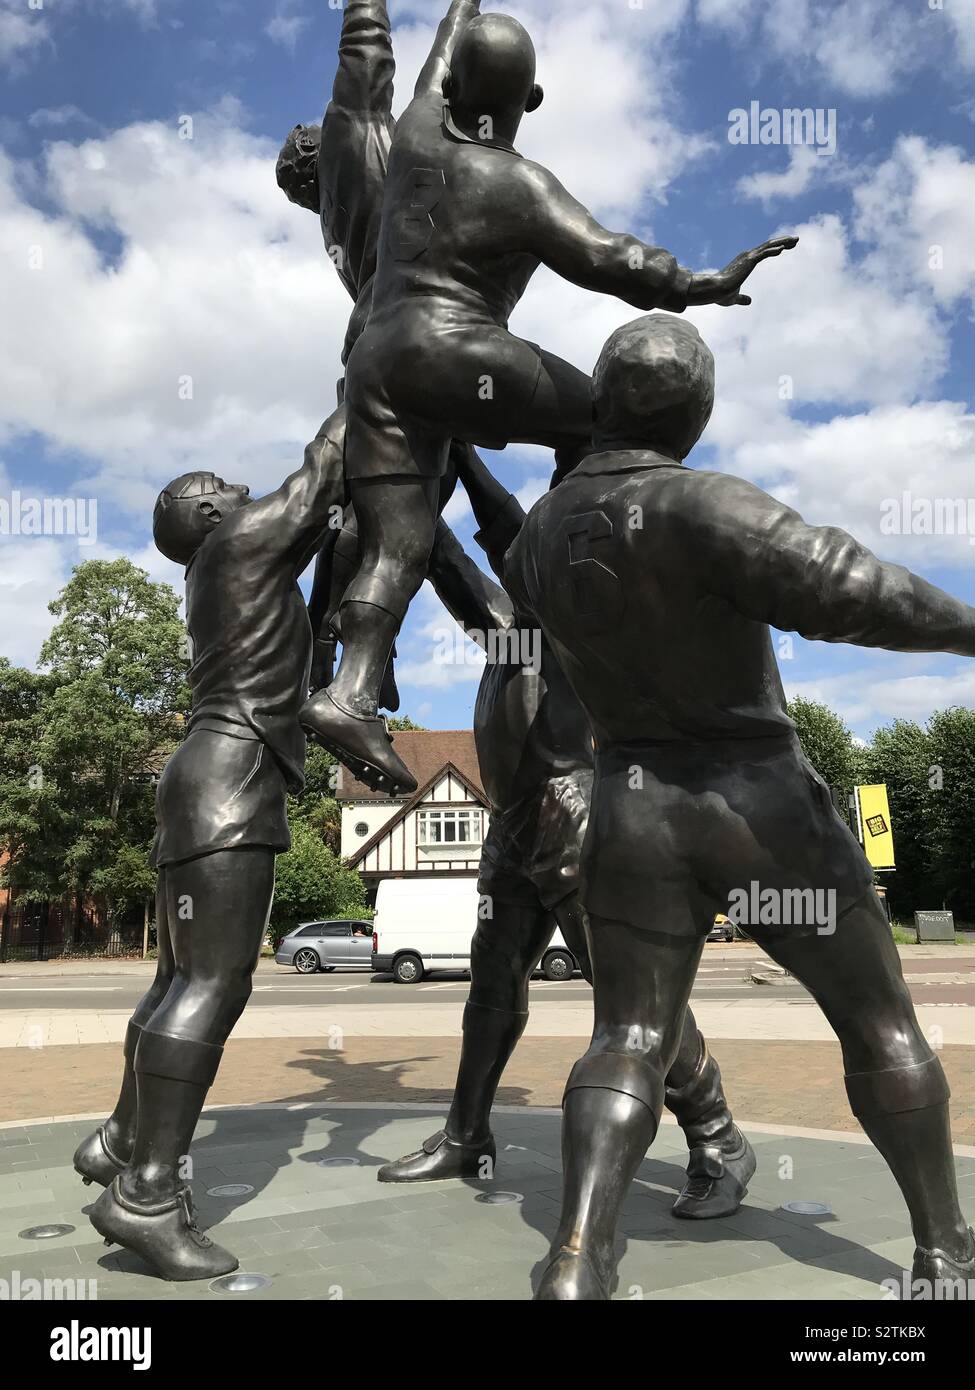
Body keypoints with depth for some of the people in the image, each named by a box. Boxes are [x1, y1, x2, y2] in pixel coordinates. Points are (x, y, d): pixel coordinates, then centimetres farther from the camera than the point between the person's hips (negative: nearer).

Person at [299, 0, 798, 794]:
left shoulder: (420, 130, 14)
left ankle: (351, 696, -14)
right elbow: (601, 256, -18)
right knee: (594, 417, 11)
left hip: (375, 364, 6)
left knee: (395, 547, -1)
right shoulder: (520, 185, -4)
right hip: (453, 355, -6)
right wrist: (701, 288, -22)